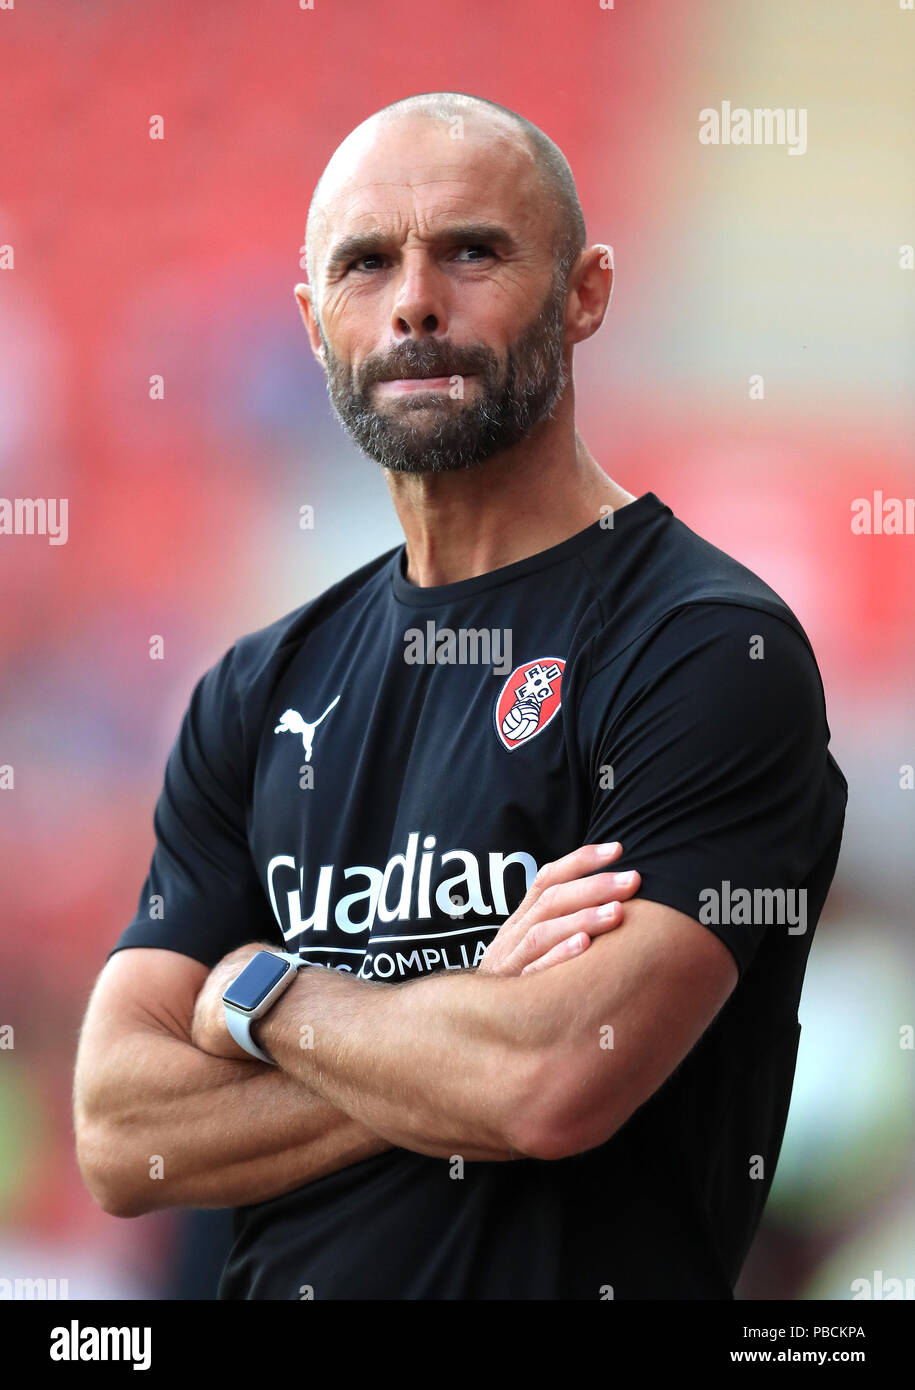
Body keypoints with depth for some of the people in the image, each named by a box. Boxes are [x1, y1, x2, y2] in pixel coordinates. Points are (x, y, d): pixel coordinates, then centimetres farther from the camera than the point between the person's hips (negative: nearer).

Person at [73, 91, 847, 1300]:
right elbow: (118, 1134, -1)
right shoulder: (261, 695, 8)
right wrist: (477, 1025, -13)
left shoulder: (712, 650, -9)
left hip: (593, 1273, -3)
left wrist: (261, 993, -5)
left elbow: (557, 1086, -20)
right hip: (283, 1284, 3)